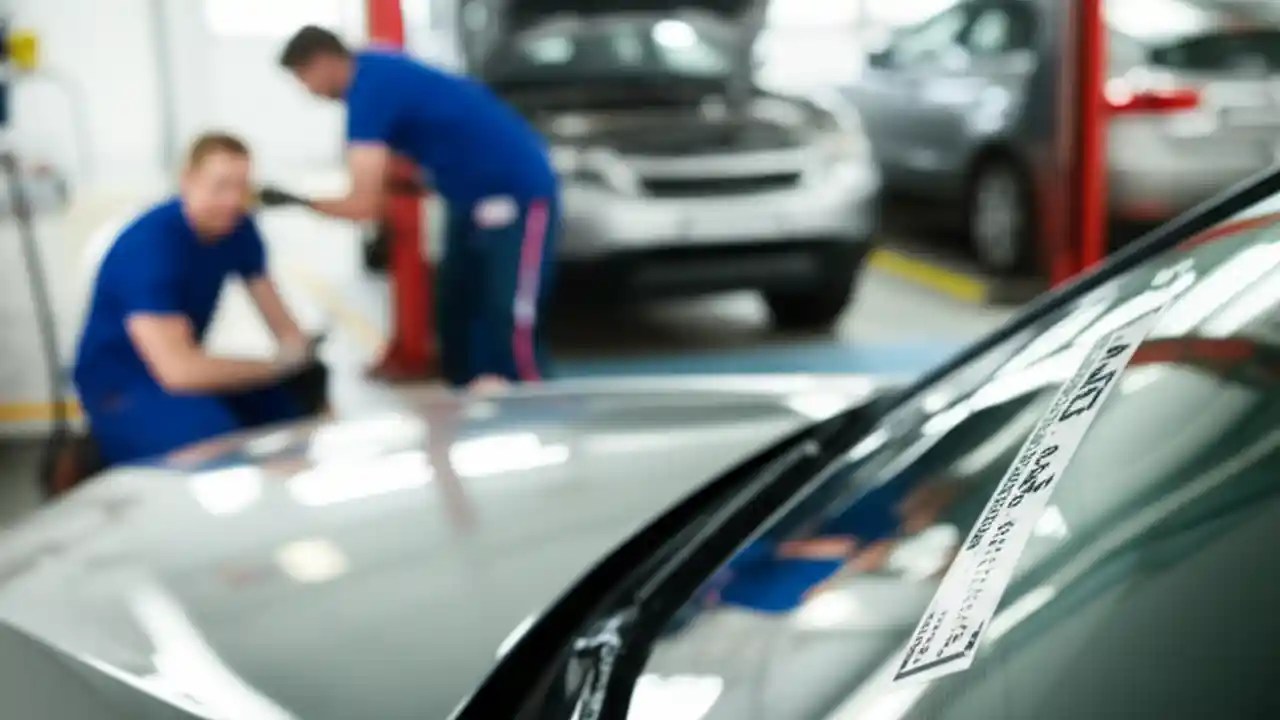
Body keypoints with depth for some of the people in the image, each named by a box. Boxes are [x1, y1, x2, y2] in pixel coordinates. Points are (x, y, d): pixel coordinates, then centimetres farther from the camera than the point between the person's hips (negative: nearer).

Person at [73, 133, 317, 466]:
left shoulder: (237, 228, -4)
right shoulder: (150, 245, -27)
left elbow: (283, 325, 4)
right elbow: (177, 370, -35)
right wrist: (278, 365, -26)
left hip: (186, 367, 8)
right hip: (122, 385, -7)